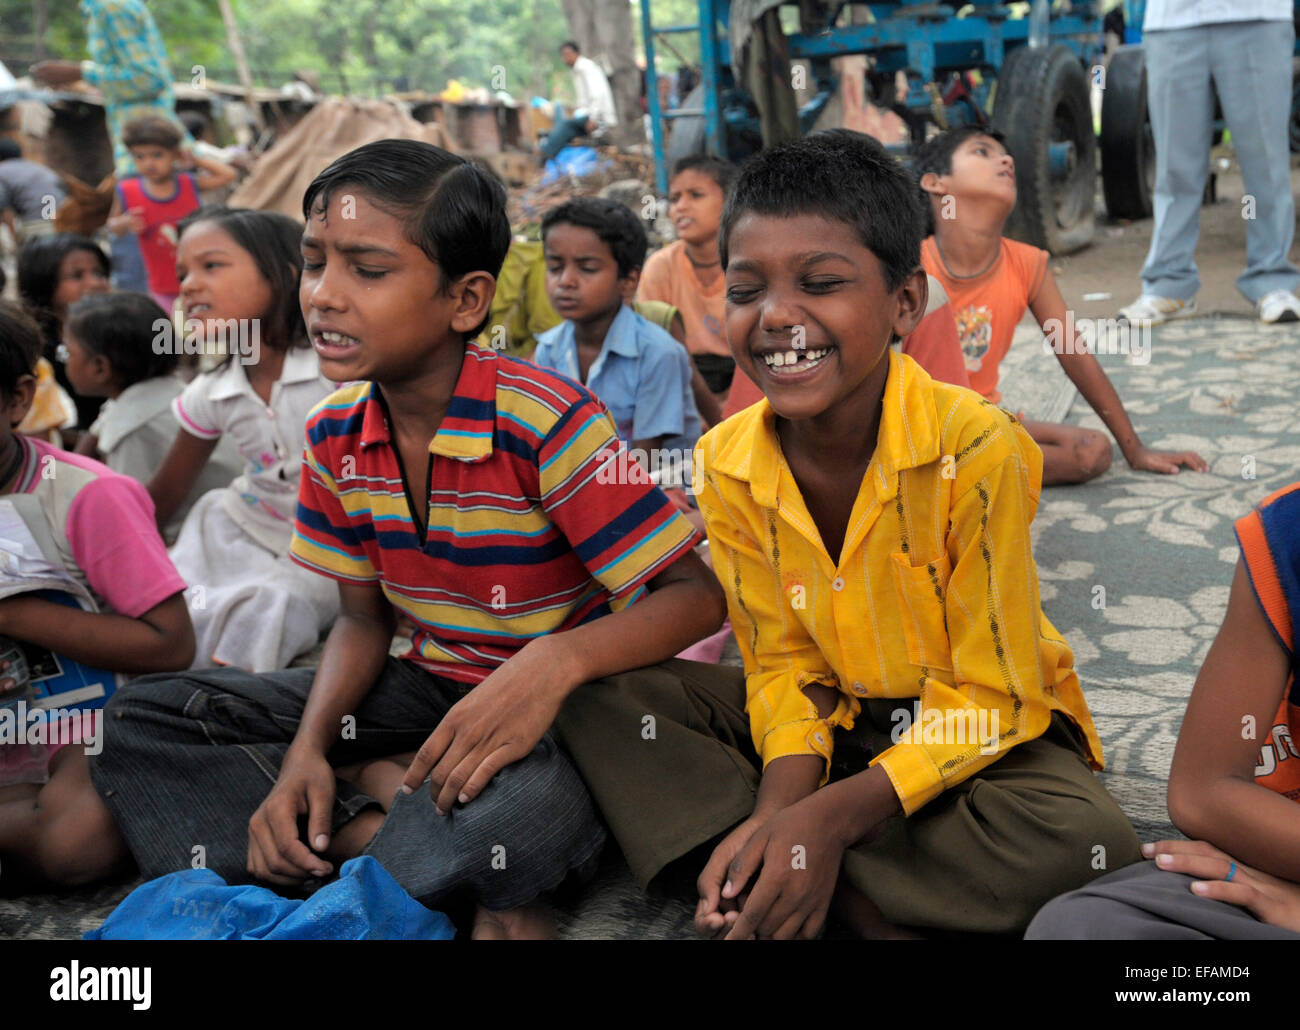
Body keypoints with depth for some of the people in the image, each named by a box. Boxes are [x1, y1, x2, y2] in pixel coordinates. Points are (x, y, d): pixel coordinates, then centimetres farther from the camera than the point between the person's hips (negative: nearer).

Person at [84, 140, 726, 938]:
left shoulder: (546, 423, -21)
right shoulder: (336, 435, -1)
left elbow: (696, 596, -20)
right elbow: (365, 618, 8)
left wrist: (556, 661, -38)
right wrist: (309, 747, -10)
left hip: (563, 703, -6)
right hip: (434, 686, 7)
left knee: (519, 804, -44)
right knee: (143, 719, -7)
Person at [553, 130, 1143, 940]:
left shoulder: (975, 450, -25)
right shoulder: (726, 465, -11)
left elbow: (989, 696, -19)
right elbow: (785, 665, -4)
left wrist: (833, 816, -29)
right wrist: (780, 805, -24)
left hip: (986, 725, -3)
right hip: (834, 718, 4)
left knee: (1086, 845, -35)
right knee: (598, 696, -12)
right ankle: (855, 901, -19)